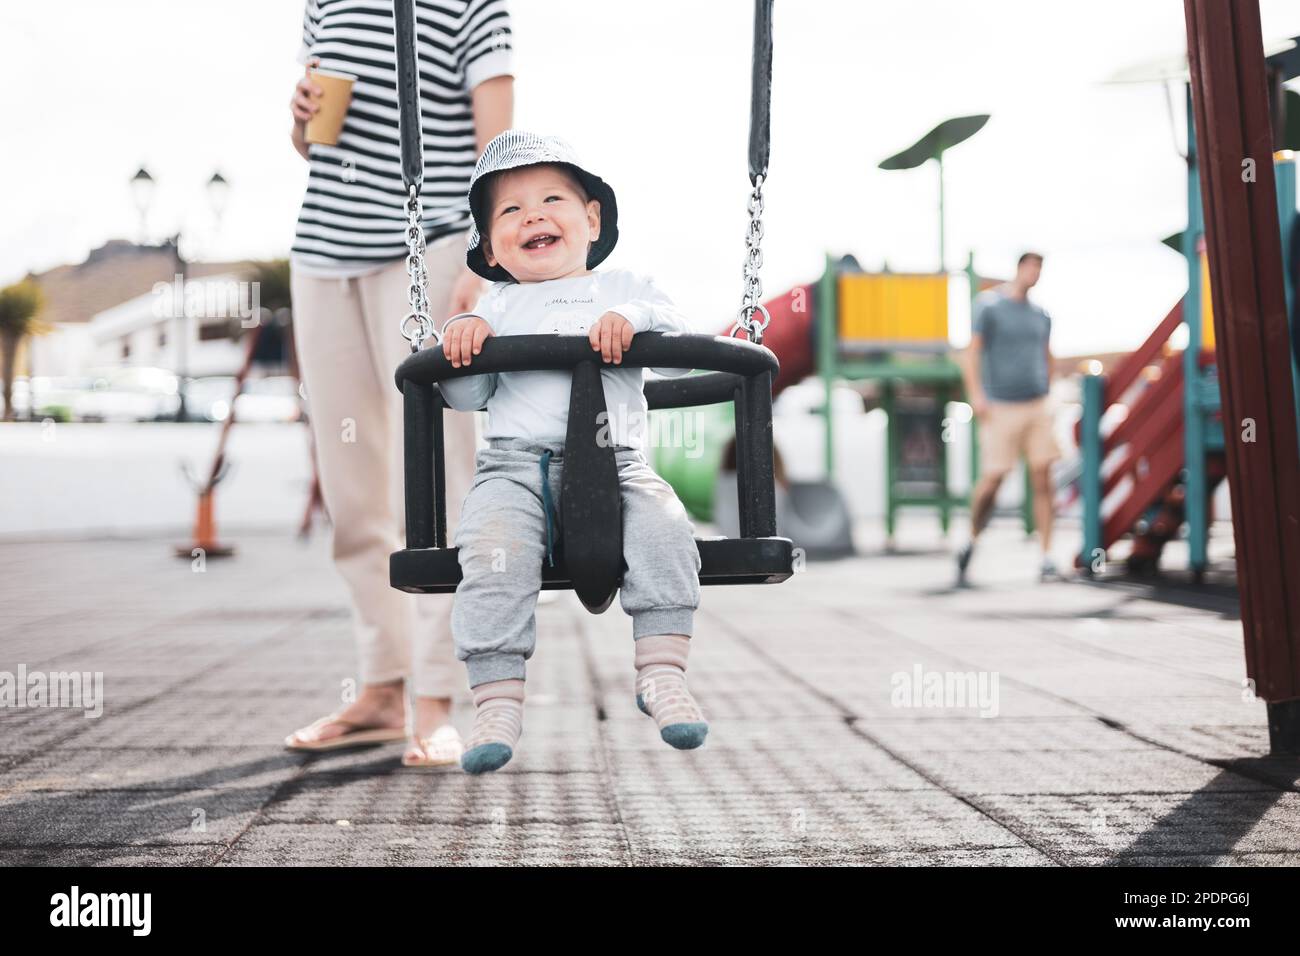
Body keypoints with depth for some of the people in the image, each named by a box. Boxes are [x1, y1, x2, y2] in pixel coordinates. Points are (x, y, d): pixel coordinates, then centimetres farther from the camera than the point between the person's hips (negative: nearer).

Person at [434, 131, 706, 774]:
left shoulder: (626, 290, 21)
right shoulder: (498, 305, 24)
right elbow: (466, 395, 17)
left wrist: (633, 319, -11)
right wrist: (462, 337, -1)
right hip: (515, 464, 0)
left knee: (663, 526, -28)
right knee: (493, 552, -28)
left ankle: (662, 672, -20)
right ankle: (497, 699, -23)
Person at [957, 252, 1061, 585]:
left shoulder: (1041, 315, 13)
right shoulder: (988, 305, -3)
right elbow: (972, 352, -8)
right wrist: (976, 395, -17)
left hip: (1038, 407, 4)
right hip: (1001, 408, -4)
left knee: (1042, 479, -4)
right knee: (992, 480, -3)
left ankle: (1047, 560, -5)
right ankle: (971, 542, 21)